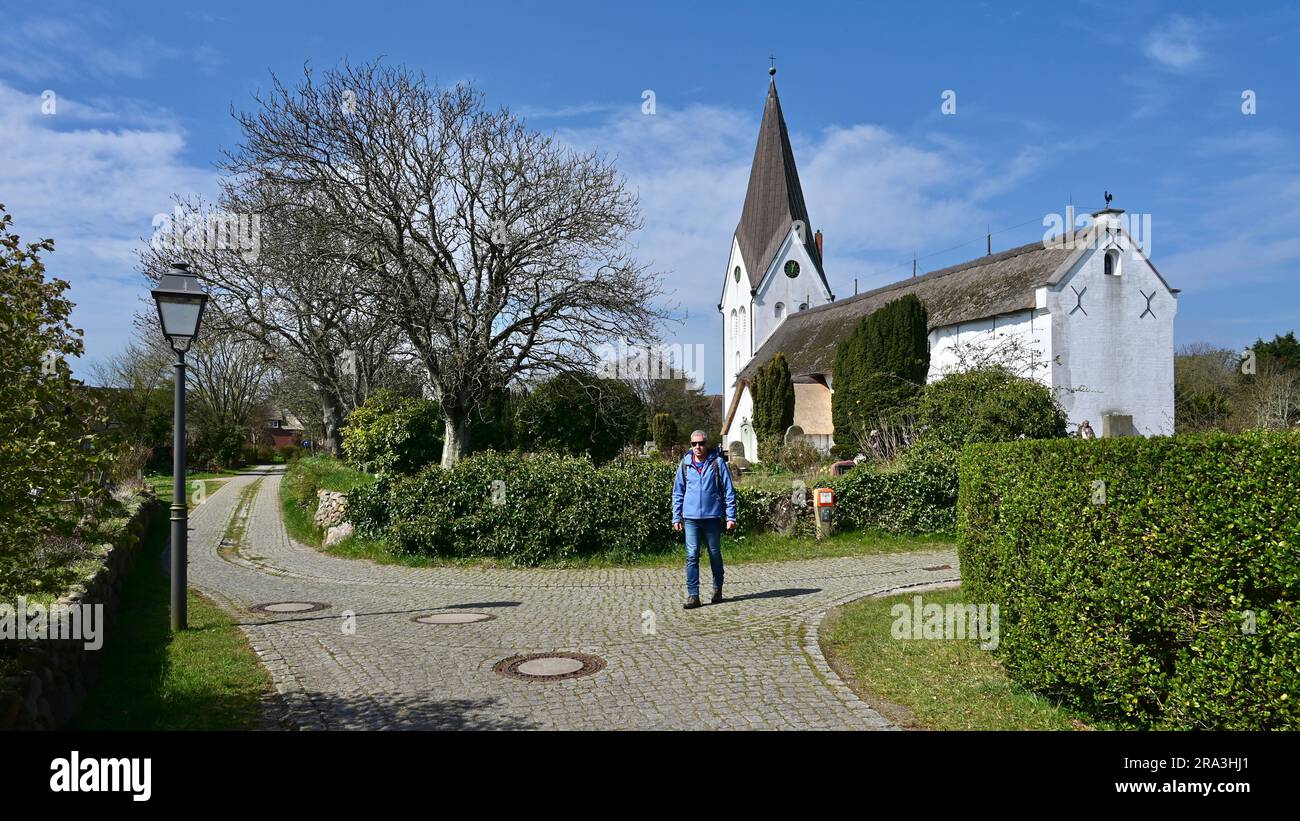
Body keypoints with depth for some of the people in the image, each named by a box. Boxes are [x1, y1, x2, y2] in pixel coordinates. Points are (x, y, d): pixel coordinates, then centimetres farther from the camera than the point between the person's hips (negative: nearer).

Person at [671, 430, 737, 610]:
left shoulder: (717, 463, -2)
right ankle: (693, 595, 0)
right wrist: (676, 517, 7)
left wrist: (731, 517, -4)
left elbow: (729, 491, 0)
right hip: (691, 518, 1)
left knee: (715, 555, 12)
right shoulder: (685, 464, 5)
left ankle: (717, 589, 30)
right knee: (692, 556, -4)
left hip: (713, 517, -1)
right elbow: (678, 492, 11)